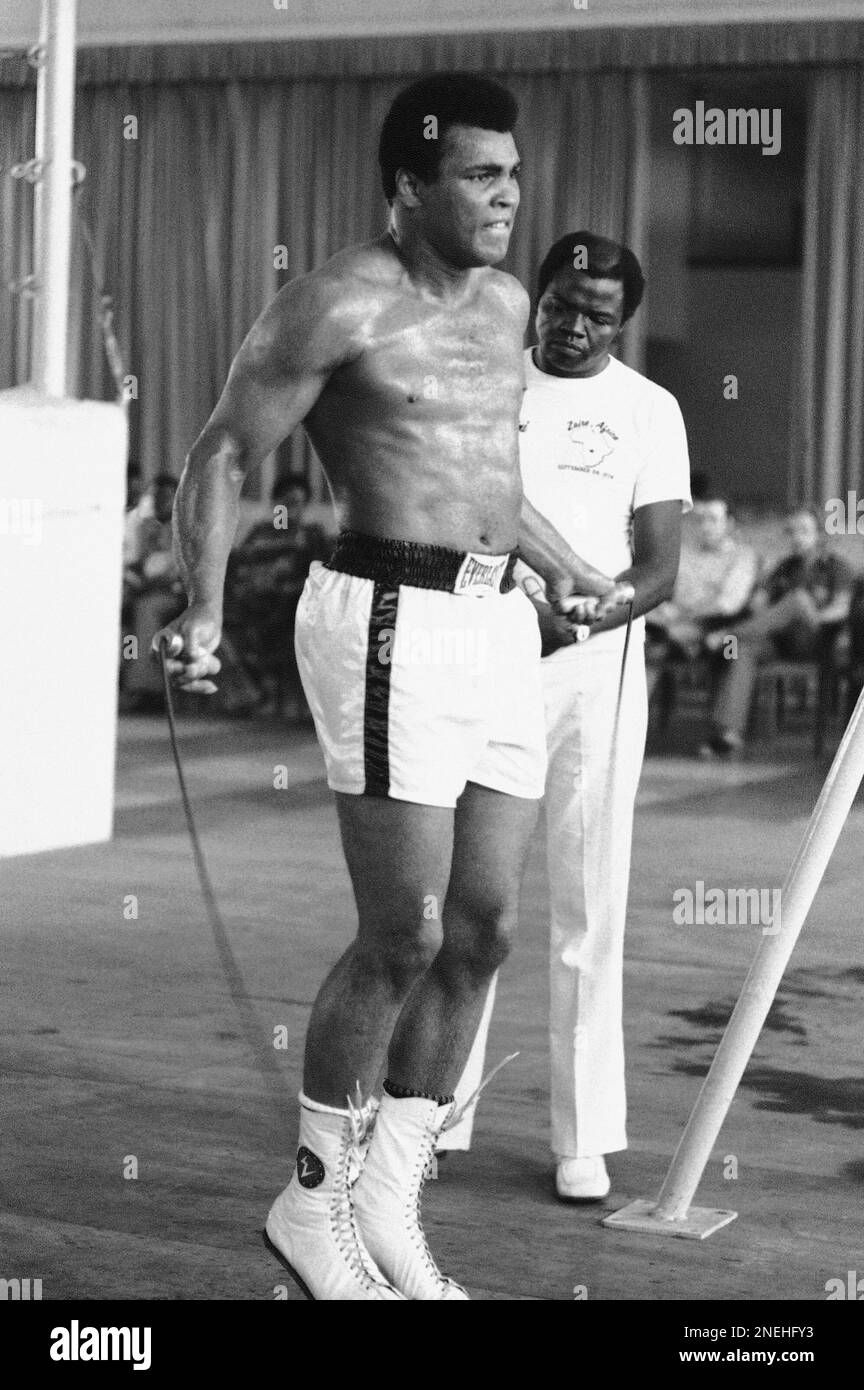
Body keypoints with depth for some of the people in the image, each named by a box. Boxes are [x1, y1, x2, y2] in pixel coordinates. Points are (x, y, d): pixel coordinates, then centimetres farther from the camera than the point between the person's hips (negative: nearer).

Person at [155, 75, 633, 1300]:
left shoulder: (503, 302, 15)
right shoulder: (339, 303, -8)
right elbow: (221, 457, -6)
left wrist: (568, 573, 40)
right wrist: (203, 613, -21)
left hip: (494, 633, 8)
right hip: (387, 632, -8)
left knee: (482, 931, 5)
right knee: (404, 941, -7)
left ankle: (387, 1209, 18)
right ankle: (314, 1201, 13)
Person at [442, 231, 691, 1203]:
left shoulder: (647, 412, 5)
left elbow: (659, 568, -1)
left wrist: (572, 619, -19)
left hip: (592, 666, -1)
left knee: (589, 909, -1)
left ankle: (584, 1137, 6)